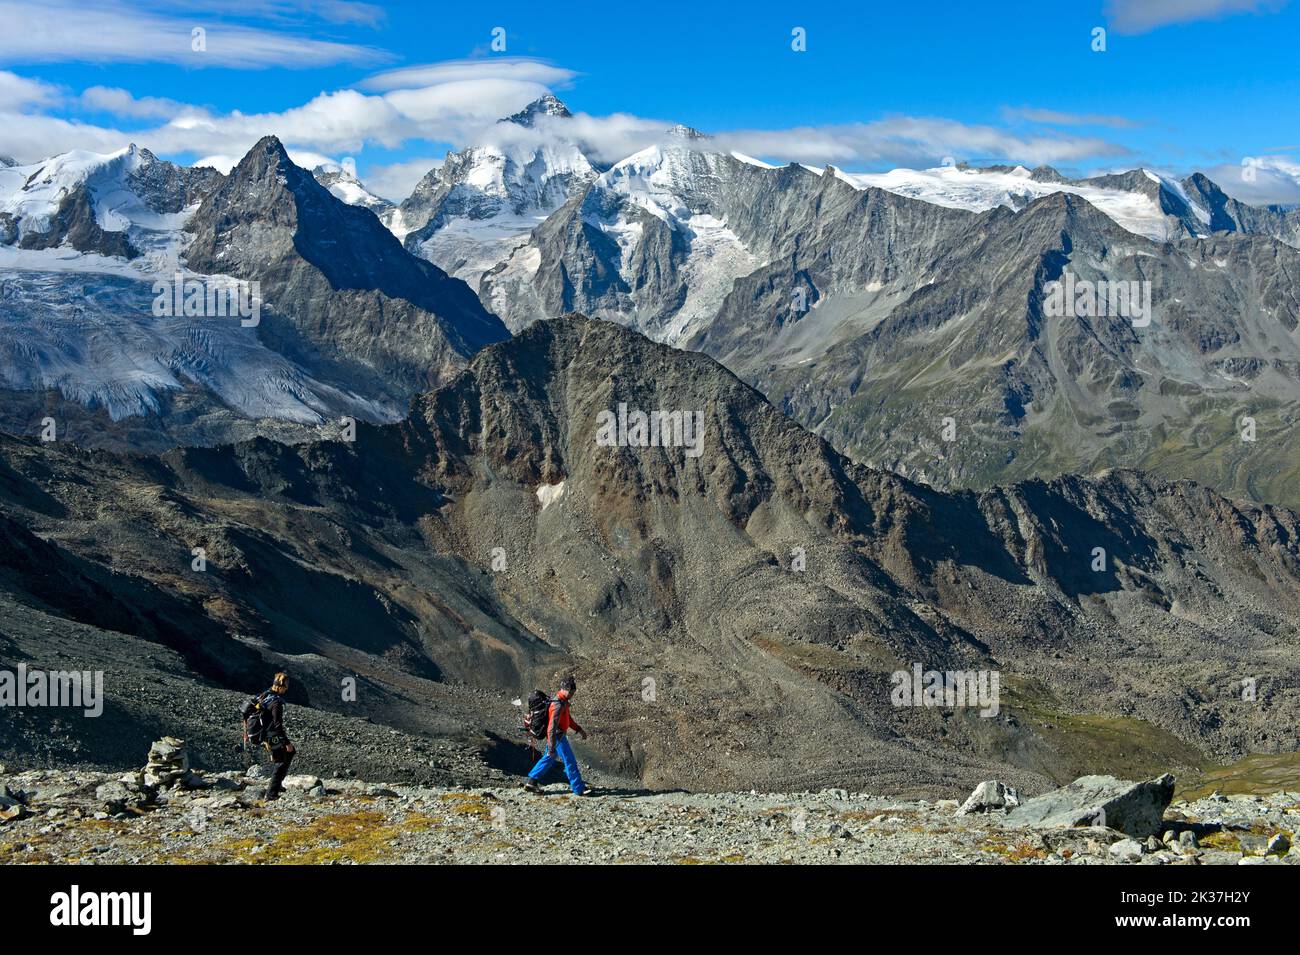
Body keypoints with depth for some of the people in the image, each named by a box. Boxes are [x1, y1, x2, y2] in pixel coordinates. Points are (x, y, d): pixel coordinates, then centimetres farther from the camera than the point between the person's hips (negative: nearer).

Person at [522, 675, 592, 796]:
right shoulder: (558, 705, -28)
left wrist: (579, 729, 21)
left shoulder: (563, 701, 4)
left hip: (556, 736, 10)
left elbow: (568, 718, 21)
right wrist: (551, 748, -27)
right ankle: (579, 789, 10)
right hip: (558, 737, -10)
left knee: (548, 758, 20)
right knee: (570, 761, 0)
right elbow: (551, 728, -29)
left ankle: (531, 781, 25)